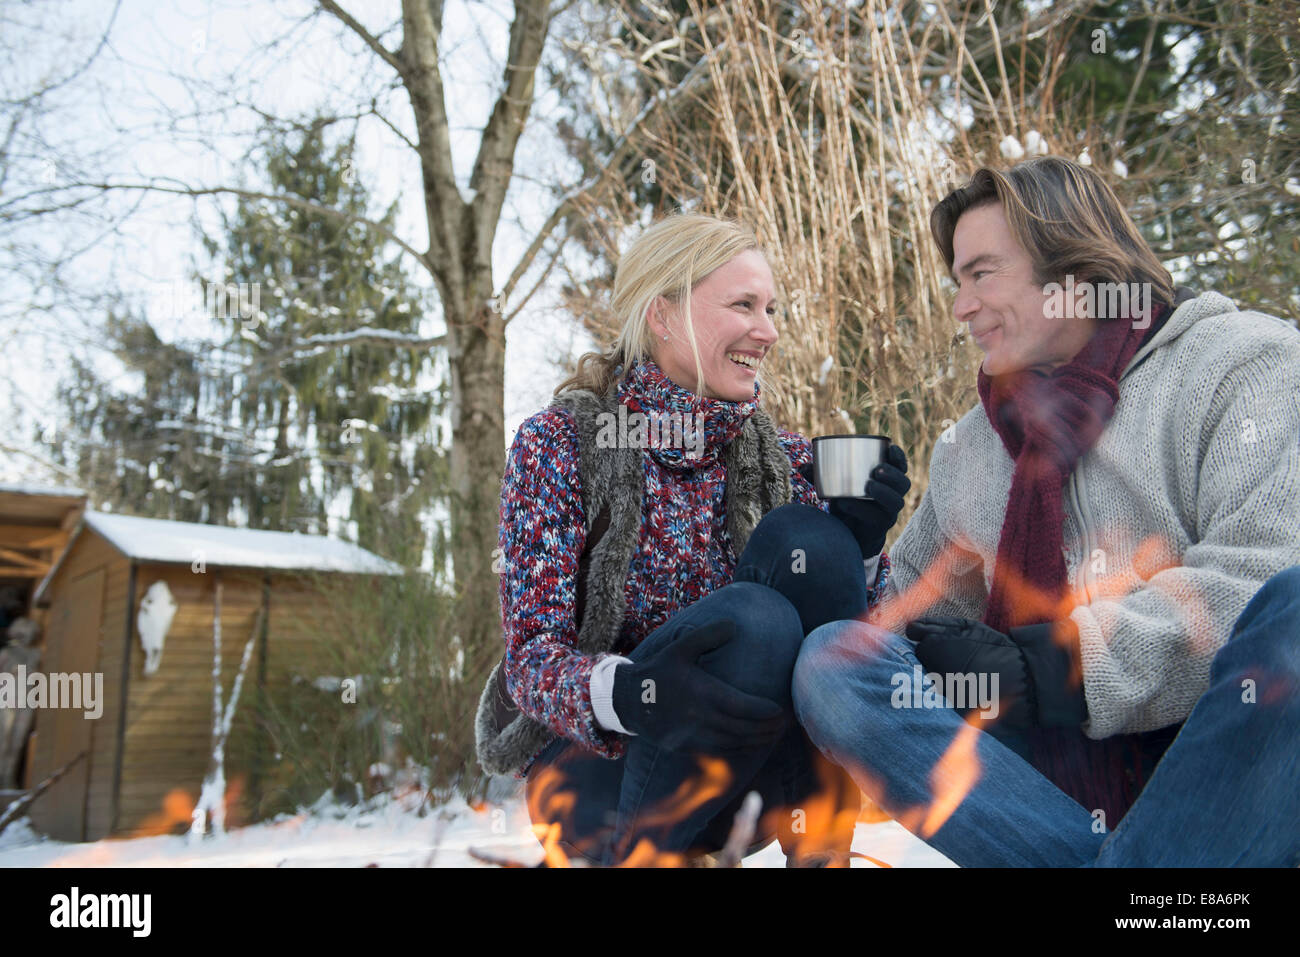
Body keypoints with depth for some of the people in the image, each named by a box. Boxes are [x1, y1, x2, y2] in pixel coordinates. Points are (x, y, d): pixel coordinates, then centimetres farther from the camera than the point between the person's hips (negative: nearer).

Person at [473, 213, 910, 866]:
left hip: (728, 767, 4)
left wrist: (860, 545, -22)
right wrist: (630, 691, -38)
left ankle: (819, 850, -17)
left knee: (805, 543, -21)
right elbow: (532, 656, -16)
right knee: (753, 621, -31)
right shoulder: (559, 444, -10)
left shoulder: (780, 461, 1)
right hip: (593, 755, -3)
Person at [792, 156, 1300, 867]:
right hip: (1066, 767, 5)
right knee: (831, 658, -14)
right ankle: (1113, 862, -25)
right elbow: (914, 607, 23)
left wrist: (1050, 667, -17)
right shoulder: (967, 449, 21)